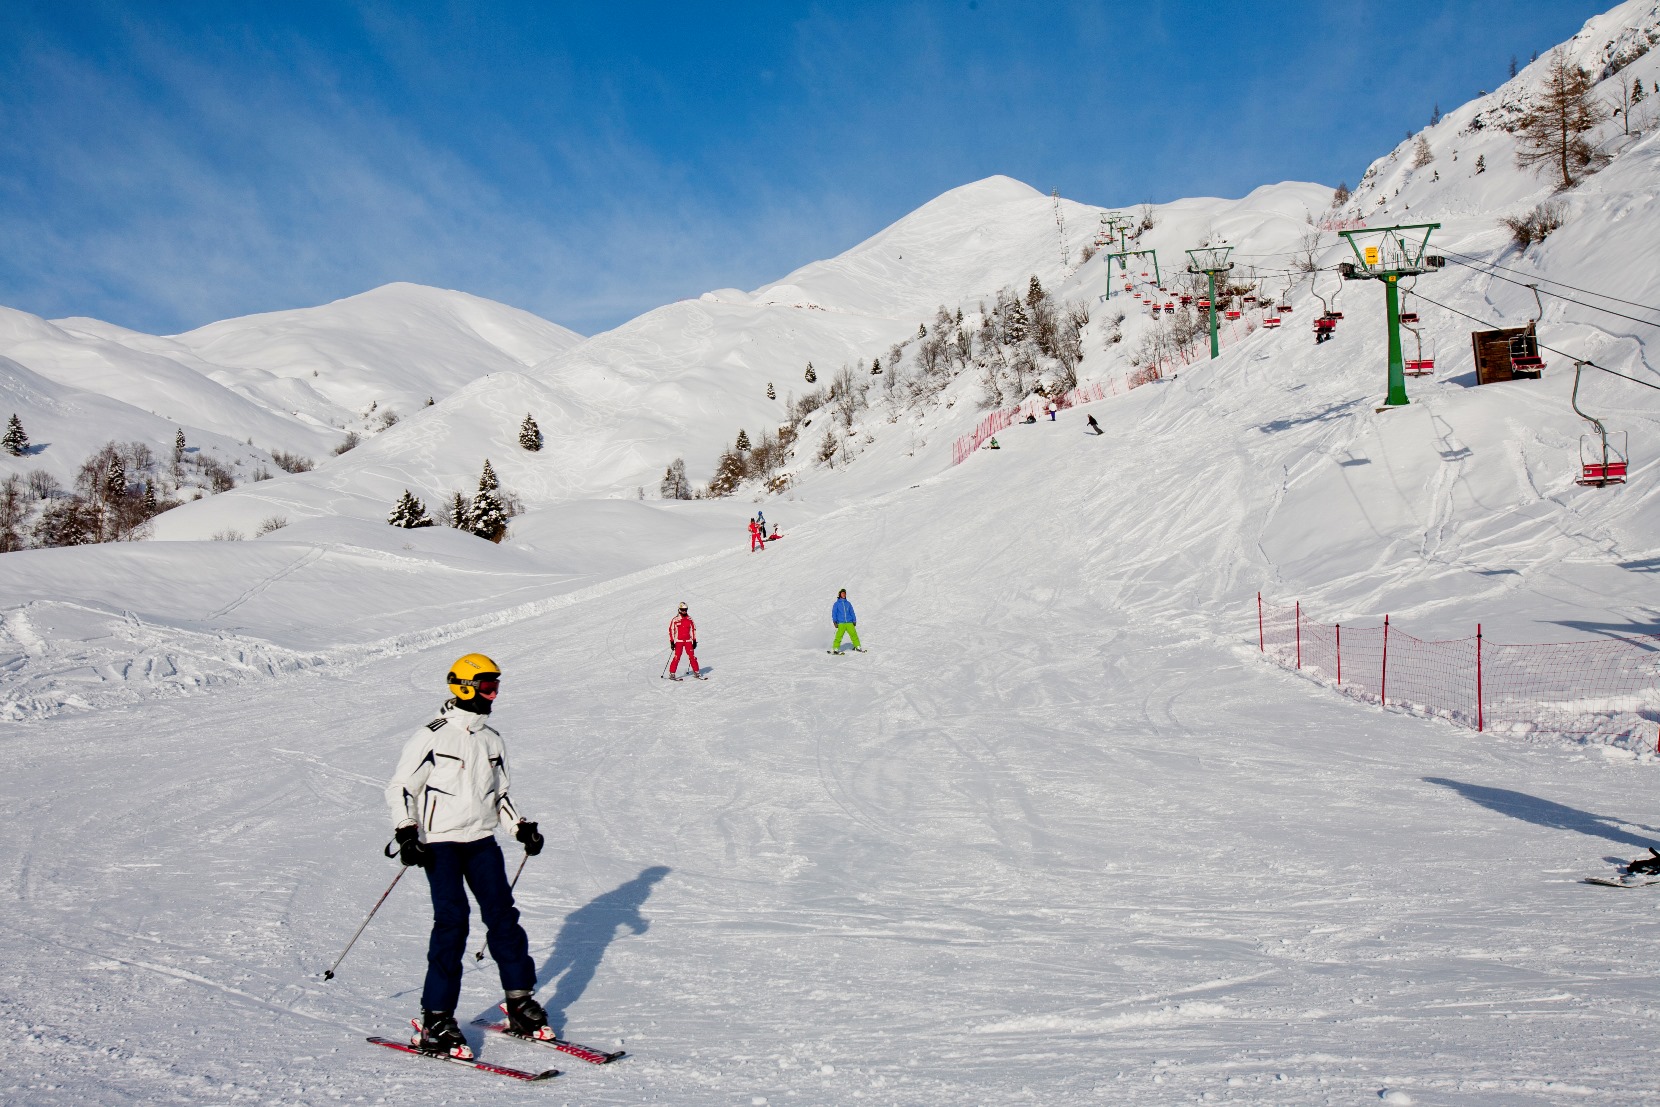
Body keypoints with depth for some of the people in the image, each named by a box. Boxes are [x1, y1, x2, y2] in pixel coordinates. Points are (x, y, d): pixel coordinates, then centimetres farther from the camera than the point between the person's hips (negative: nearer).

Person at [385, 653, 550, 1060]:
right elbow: (400, 788, -7)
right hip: (440, 843, -6)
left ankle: (520, 1003, 14)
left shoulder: (492, 739, 12)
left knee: (503, 915, 2)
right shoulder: (434, 736, -8)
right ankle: (436, 1019, -7)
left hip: (482, 840, 6)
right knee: (451, 922, -13)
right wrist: (406, 832, -19)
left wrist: (521, 827, 13)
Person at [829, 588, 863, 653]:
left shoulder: (848, 604, 18)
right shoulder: (836, 604, 9)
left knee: (854, 634, -4)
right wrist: (835, 622, -6)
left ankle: (857, 646, 8)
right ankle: (835, 648, -7)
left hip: (849, 623, 3)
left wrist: (854, 621, 12)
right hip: (841, 623, -3)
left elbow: (852, 613, 20)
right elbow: (834, 613, 5)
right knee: (839, 636, -13)